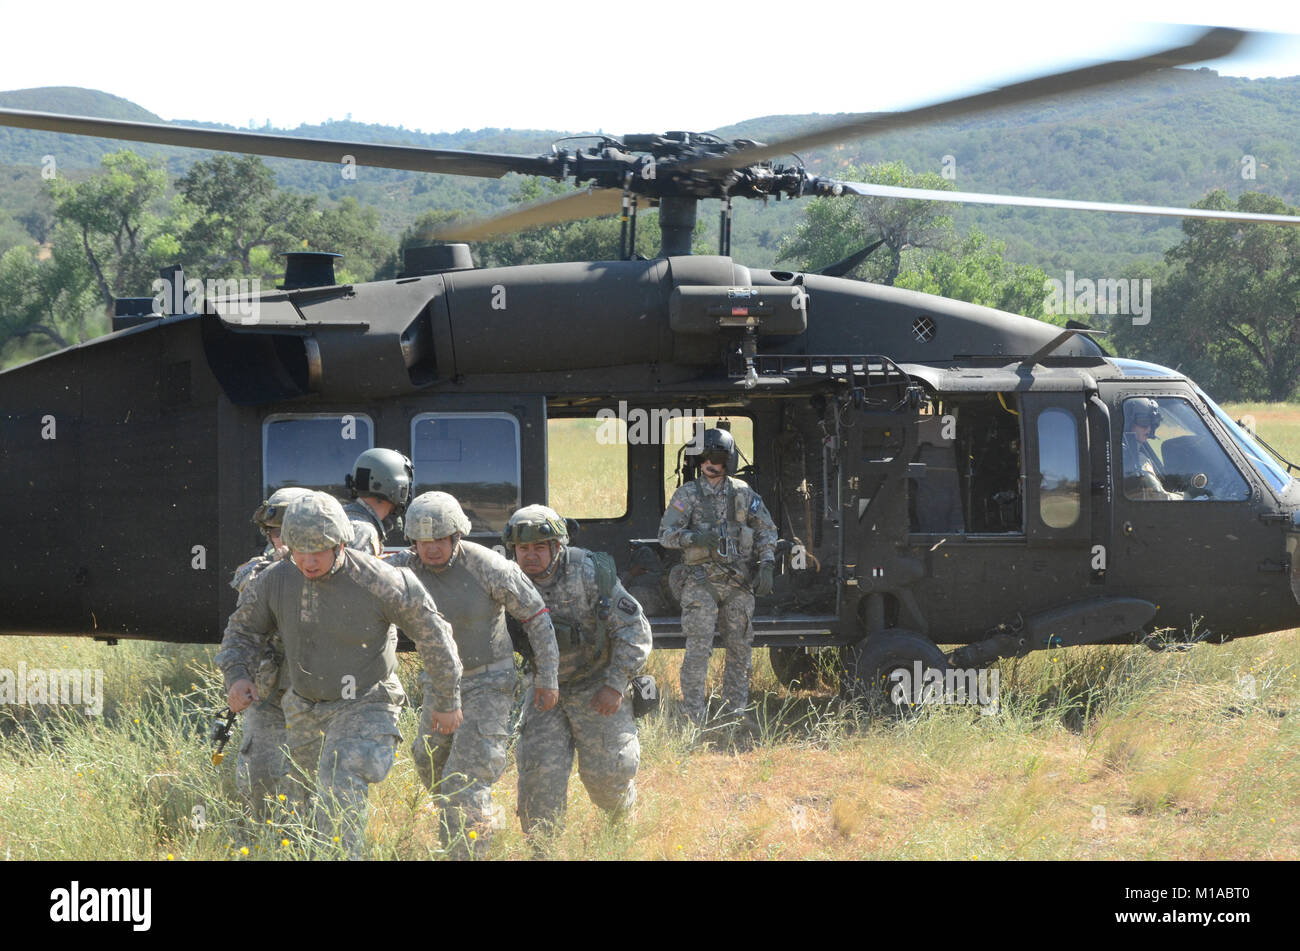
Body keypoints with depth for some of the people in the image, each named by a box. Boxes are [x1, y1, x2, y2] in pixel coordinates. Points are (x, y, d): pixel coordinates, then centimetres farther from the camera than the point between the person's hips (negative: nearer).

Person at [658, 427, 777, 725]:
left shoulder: (743, 494, 8)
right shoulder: (687, 495, 0)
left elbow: (766, 530, 13)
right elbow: (666, 533, -3)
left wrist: (767, 567, 0)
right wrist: (694, 537, -21)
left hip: (737, 583, 3)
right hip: (701, 582, -3)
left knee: (740, 648, 7)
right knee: (698, 649, -10)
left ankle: (736, 711, 19)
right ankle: (694, 718, -8)